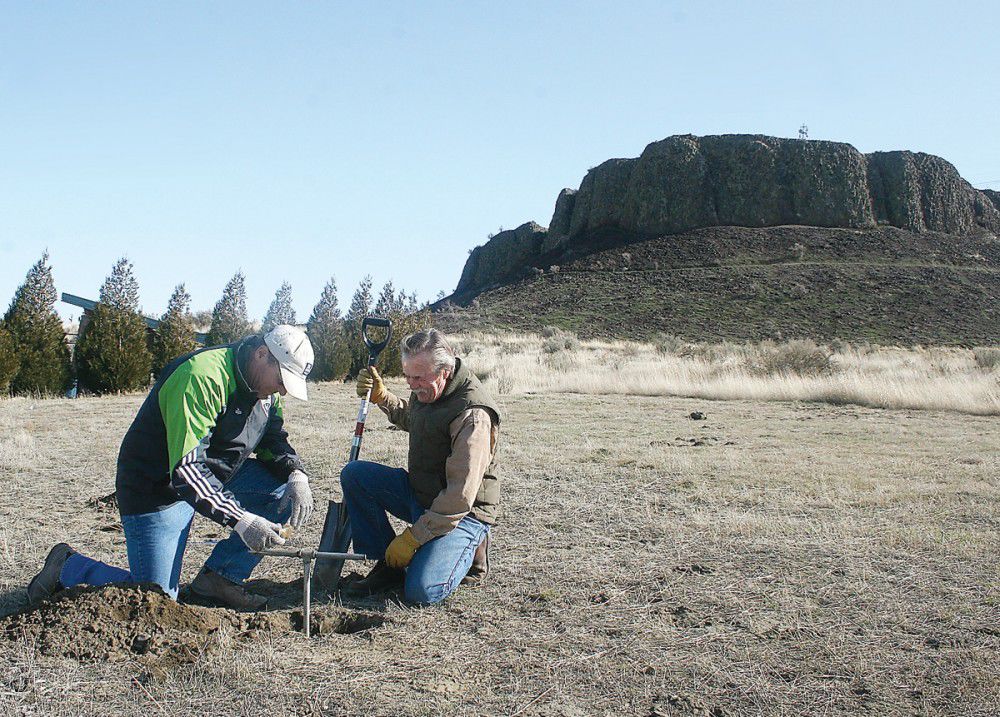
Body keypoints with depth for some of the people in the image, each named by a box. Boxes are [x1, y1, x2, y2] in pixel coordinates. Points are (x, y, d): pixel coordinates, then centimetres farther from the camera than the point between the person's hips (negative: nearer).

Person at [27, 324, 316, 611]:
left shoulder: (266, 388, -2)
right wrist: (240, 520, -40)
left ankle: (218, 578, 1)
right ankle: (67, 567, 14)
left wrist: (296, 475, -13)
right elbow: (185, 469, -36)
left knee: (284, 489, -8)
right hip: (157, 488, -8)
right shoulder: (202, 377, -31)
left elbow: (275, 442, 10)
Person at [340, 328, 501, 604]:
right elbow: (410, 419, 29)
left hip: (462, 512, -8)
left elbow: (461, 496, -29)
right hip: (417, 493, 8)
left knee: (422, 591, -26)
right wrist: (381, 396, 9)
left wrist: (412, 538, -25)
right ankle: (388, 565, 1)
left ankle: (469, 550, 6)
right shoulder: (426, 391, 0)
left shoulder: (472, 415, -28)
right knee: (353, 474, -5)